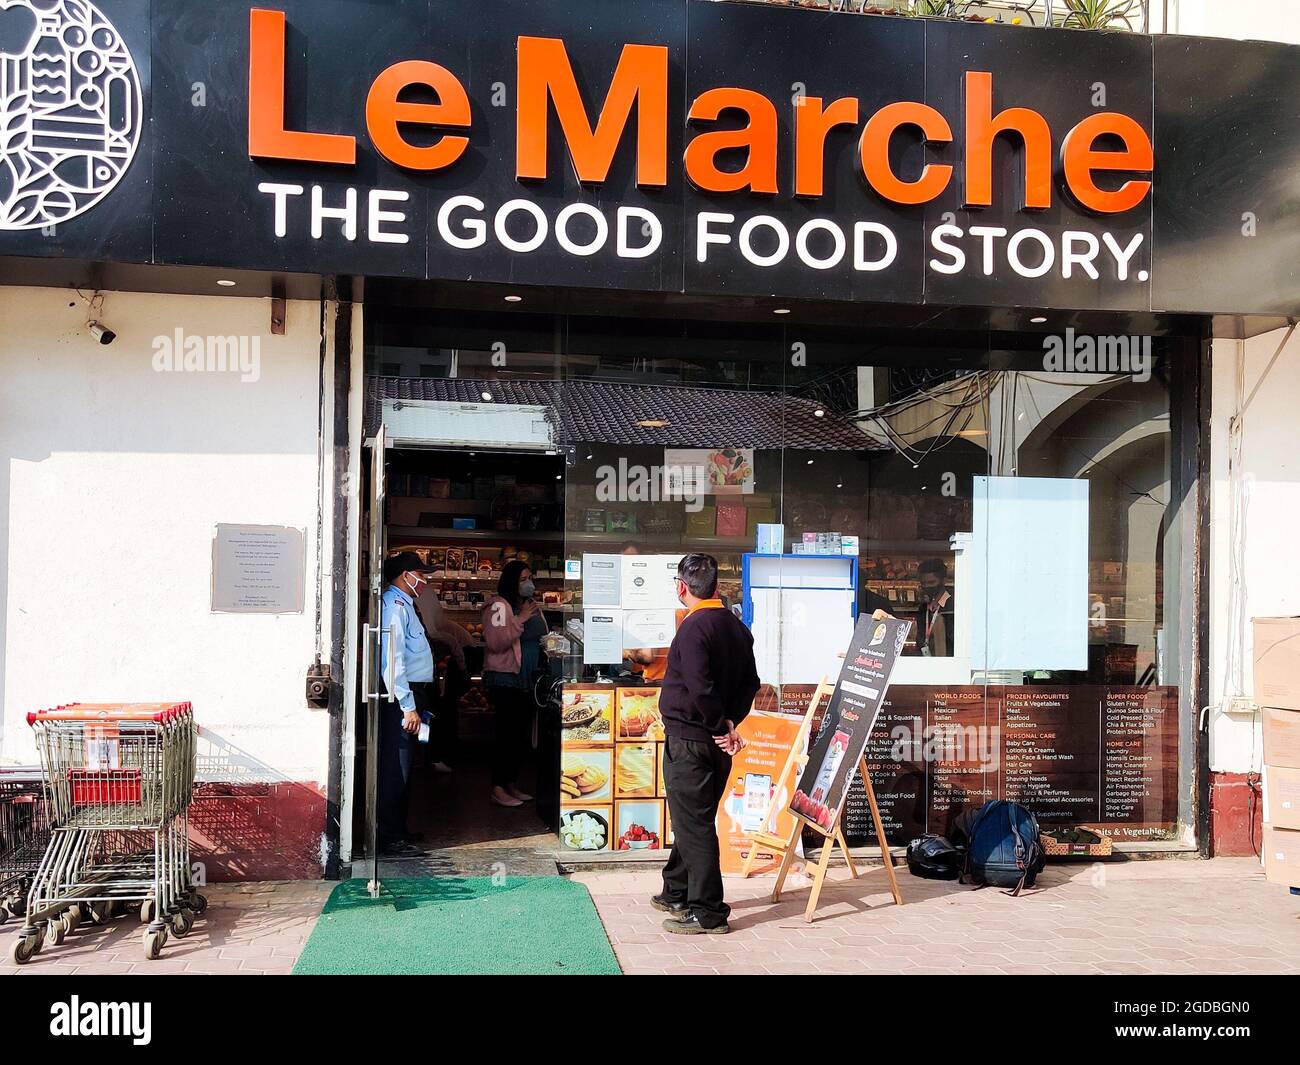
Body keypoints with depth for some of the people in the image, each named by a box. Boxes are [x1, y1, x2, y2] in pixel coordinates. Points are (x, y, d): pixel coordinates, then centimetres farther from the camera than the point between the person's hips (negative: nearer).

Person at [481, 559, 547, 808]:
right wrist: (520, 620, -21)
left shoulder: (532, 605, 15)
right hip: (505, 679, -8)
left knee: (523, 734, 11)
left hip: (528, 680, 8)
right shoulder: (499, 605, -9)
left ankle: (512, 784, 22)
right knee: (507, 733, -8)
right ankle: (498, 789, 0)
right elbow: (495, 641, -21)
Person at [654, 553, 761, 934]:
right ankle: (677, 893, 34)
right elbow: (750, 682, 10)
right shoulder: (738, 627, 9)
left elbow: (700, 688, -25)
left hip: (688, 740, -9)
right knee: (695, 819, 20)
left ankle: (708, 912, 2)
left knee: (694, 824, -2)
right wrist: (730, 722, 2)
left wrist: (722, 727, -13)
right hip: (718, 743, 9)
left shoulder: (694, 627, -18)